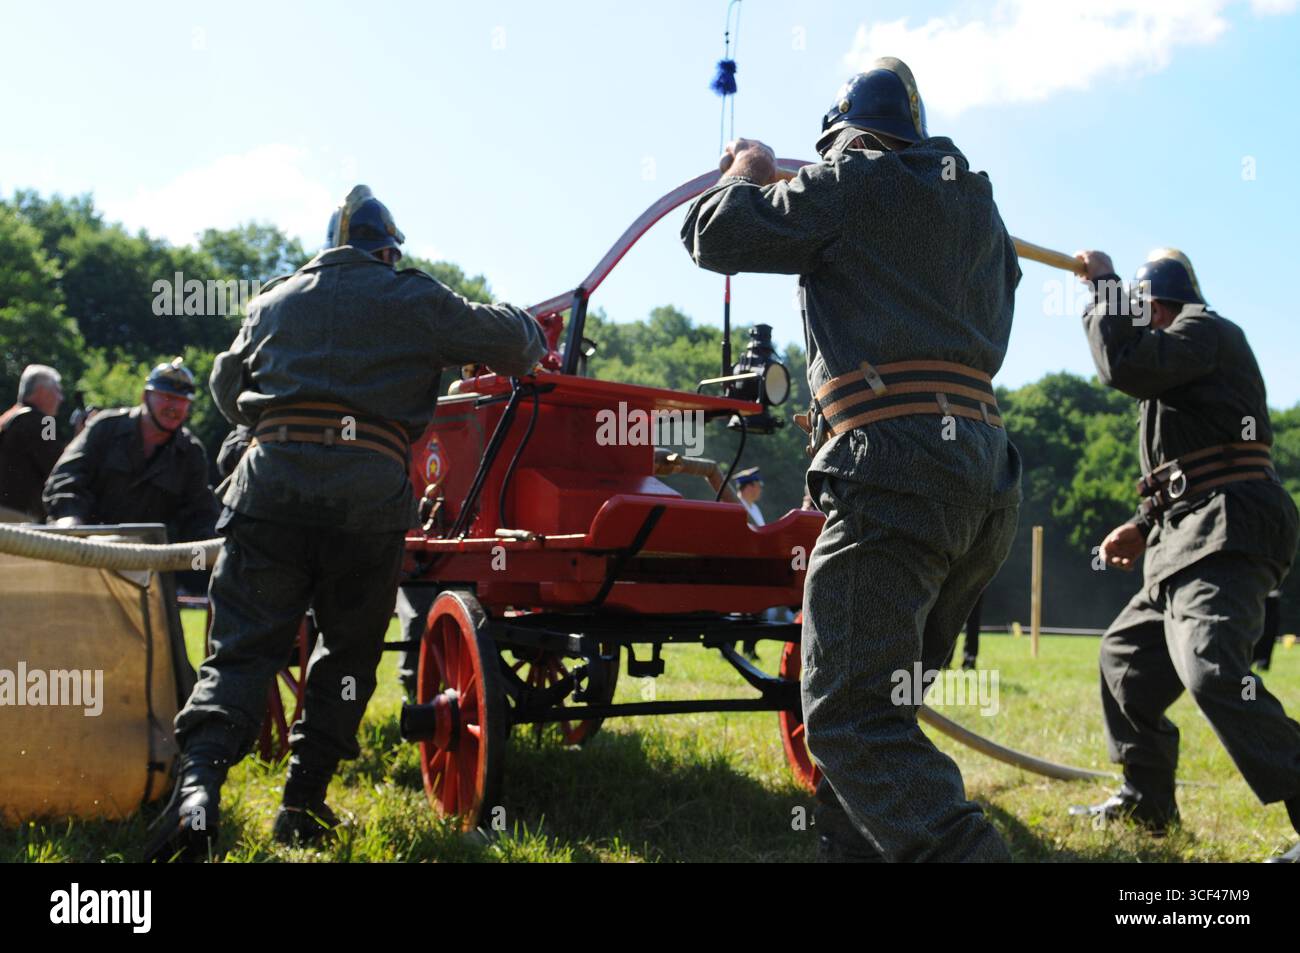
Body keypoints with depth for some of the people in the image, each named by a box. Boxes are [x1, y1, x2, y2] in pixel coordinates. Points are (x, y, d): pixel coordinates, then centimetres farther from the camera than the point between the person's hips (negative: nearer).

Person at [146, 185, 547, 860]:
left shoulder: (273, 302, 22)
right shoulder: (411, 298, 12)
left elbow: (227, 386, 32)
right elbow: (507, 338, 14)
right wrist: (531, 340, 37)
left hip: (270, 481, 2)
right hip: (370, 491, -2)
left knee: (243, 647, 2)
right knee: (348, 651, 14)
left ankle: (198, 779, -22)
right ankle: (304, 803, 12)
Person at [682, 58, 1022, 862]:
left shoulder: (853, 182, 3)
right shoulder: (982, 209, 25)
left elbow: (715, 237, 7)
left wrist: (747, 174, 27)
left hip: (894, 473, -8)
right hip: (989, 479, 9)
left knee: (852, 715, -12)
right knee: (880, 703, 16)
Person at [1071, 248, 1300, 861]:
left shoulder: (1204, 327, -1)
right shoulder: (1172, 371, 28)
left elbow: (1127, 366, -21)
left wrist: (1104, 285, -7)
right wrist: (1144, 528, 18)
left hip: (1225, 534, -11)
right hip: (1186, 539, 11)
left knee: (1209, 670, -28)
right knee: (1126, 653, 19)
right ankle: (1146, 801, 27)